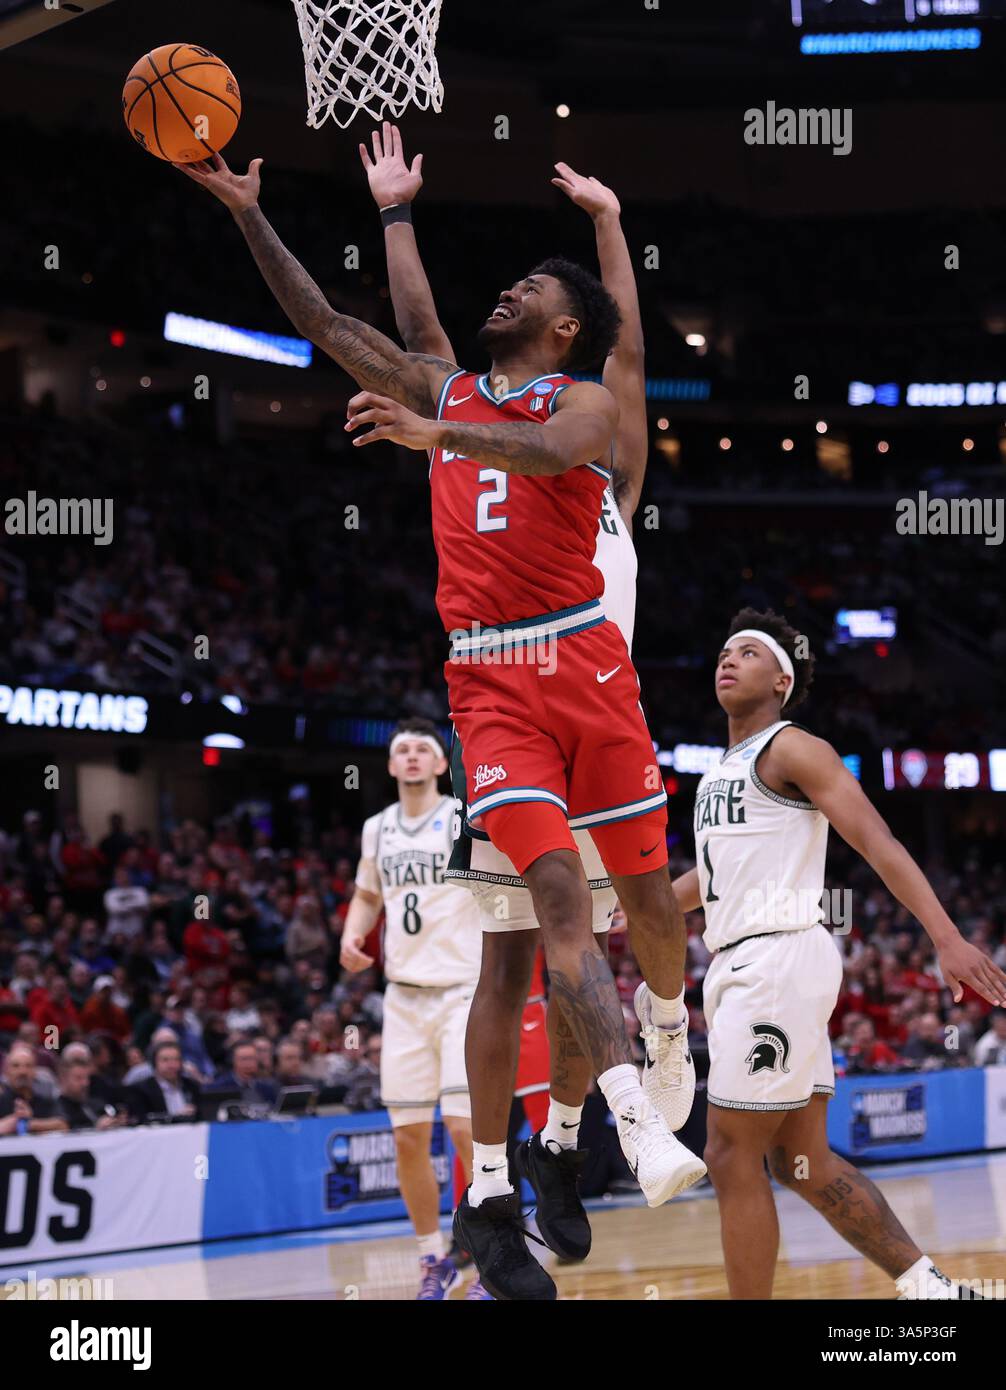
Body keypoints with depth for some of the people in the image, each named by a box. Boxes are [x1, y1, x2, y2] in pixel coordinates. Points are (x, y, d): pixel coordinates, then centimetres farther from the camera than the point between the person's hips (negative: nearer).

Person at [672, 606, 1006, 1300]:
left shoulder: (792, 749, -5)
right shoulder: (722, 770, 21)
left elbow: (878, 842, -15)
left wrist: (948, 938, -25)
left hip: (779, 958, -9)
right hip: (739, 967, 9)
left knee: (733, 1158, -7)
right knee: (803, 1162, 9)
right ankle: (929, 1287, 13)